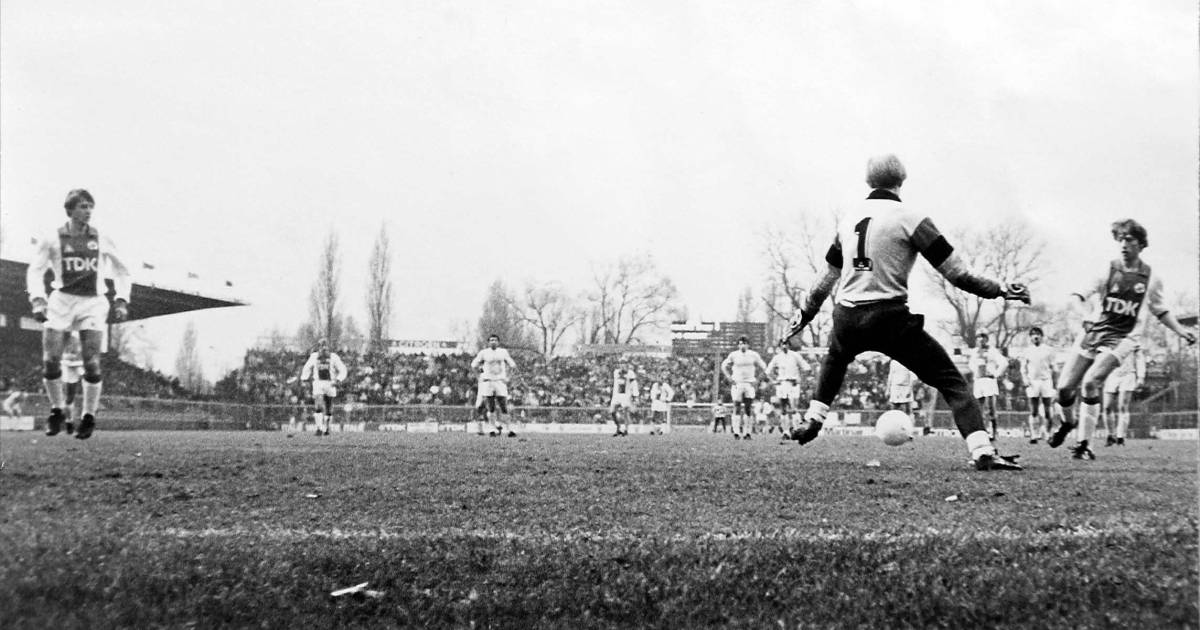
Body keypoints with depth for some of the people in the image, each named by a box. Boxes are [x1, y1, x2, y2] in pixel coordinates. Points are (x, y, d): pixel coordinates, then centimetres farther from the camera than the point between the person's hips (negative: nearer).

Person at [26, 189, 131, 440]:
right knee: (51, 360, -5)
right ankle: (56, 411, 17)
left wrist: (121, 300, 2)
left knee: (91, 363, -8)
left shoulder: (101, 240, 5)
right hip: (61, 301, 0)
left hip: (92, 303, 0)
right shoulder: (52, 240, 2)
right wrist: (37, 299, -13)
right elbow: (35, 271, 3)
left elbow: (121, 271, 13)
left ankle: (89, 416, 7)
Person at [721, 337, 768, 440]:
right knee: (737, 408, -5)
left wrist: (756, 378, 7)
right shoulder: (733, 355, 1)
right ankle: (736, 432, -5)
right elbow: (724, 366, 13)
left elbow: (763, 366, 16)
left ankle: (746, 432, 1)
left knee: (748, 409, -3)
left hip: (749, 384, 1)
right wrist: (729, 378, 3)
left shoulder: (753, 355, 3)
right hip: (737, 384, -1)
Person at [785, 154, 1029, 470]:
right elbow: (956, 273, -7)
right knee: (951, 381, 2)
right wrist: (1000, 289, 3)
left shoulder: (848, 218, 12)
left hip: (847, 319, 5)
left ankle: (812, 422, 34)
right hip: (890, 319, -5)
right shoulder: (910, 218, -4)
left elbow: (829, 276, 22)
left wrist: (805, 313, 34)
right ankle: (983, 452, -12)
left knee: (834, 361, 38)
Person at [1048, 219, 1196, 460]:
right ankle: (1066, 422, 31)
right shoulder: (1107, 269, 0)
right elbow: (1079, 295, -7)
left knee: (1091, 382, -25)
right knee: (1064, 387, -4)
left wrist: (1180, 330, 9)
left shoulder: (1151, 279, 2)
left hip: (1122, 338, -2)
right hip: (1093, 332, 2)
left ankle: (1083, 444, -14)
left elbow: (1160, 310, 19)